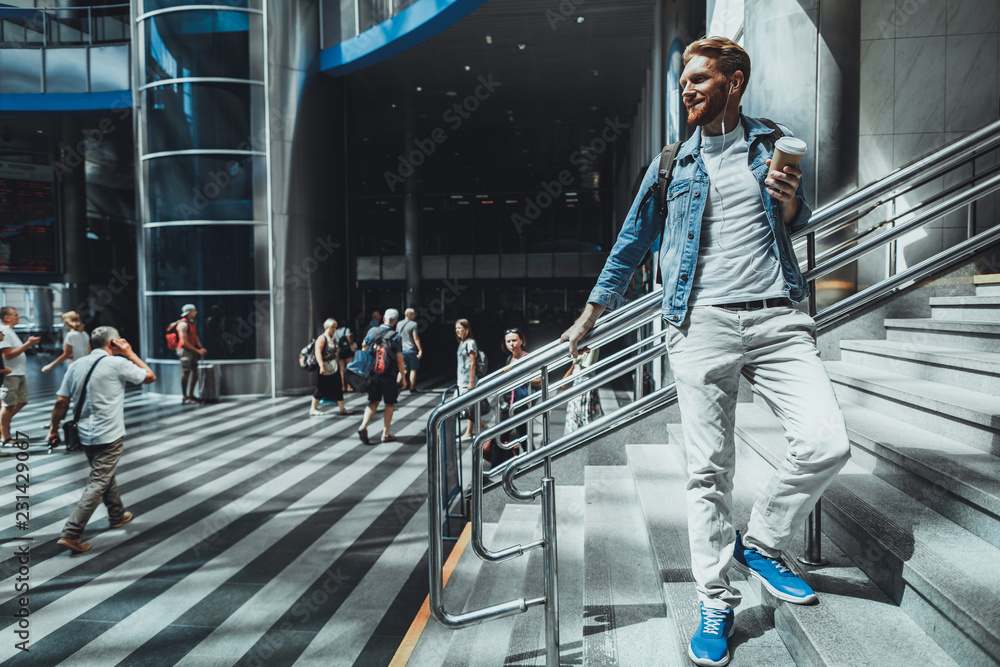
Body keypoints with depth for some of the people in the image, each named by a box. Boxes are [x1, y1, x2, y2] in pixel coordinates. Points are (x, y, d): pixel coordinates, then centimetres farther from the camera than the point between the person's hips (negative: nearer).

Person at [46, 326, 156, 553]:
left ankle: (117, 515, 39)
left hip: (85, 435, 7)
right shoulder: (117, 363, -11)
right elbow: (149, 376, -1)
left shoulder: (76, 366, 6)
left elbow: (61, 401, 4)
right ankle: (72, 533, -6)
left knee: (105, 475, 23)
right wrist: (130, 354, 3)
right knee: (98, 483, -3)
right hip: (109, 435, -7)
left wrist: (54, 429, 13)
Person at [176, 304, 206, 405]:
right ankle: (185, 397, -3)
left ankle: (191, 395, 19)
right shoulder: (183, 324, -12)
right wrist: (197, 351, -14)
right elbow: (184, 342, -16)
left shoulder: (193, 323, 16)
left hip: (193, 350, 9)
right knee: (186, 373, -8)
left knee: (195, 373, 9)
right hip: (185, 351, -9)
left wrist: (201, 348, 3)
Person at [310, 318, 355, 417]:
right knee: (321, 389, 2)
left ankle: (342, 409, 11)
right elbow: (318, 352, -21)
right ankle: (313, 409, 15)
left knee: (338, 387, 6)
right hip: (325, 369, -8)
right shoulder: (322, 338, -12)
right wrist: (321, 366, -29)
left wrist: (339, 366, 21)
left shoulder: (332, 339, 14)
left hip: (334, 368, 8)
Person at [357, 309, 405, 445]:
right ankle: (385, 434, 13)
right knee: (389, 403, 9)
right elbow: (399, 359, -11)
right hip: (389, 375, -4)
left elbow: (364, 348, 11)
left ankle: (363, 426, -6)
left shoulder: (372, 331, 0)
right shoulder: (395, 337, -11)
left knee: (373, 401, 13)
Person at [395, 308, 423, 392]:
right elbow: (416, 338, -15)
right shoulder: (414, 324, -10)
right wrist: (420, 350, -13)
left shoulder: (399, 324, 7)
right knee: (413, 369, 6)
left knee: (404, 369, 12)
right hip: (411, 349, -5)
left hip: (402, 349, 5)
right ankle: (412, 388, 9)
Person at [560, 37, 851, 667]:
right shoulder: (671, 163, 15)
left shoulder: (772, 144, 16)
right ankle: (717, 600, 15)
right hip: (702, 325, -1)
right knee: (709, 471, 0)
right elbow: (632, 243, 20)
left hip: (776, 316, 1)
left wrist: (791, 201, 0)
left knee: (827, 443, -13)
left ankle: (761, 540, 13)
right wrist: (589, 315, 21)